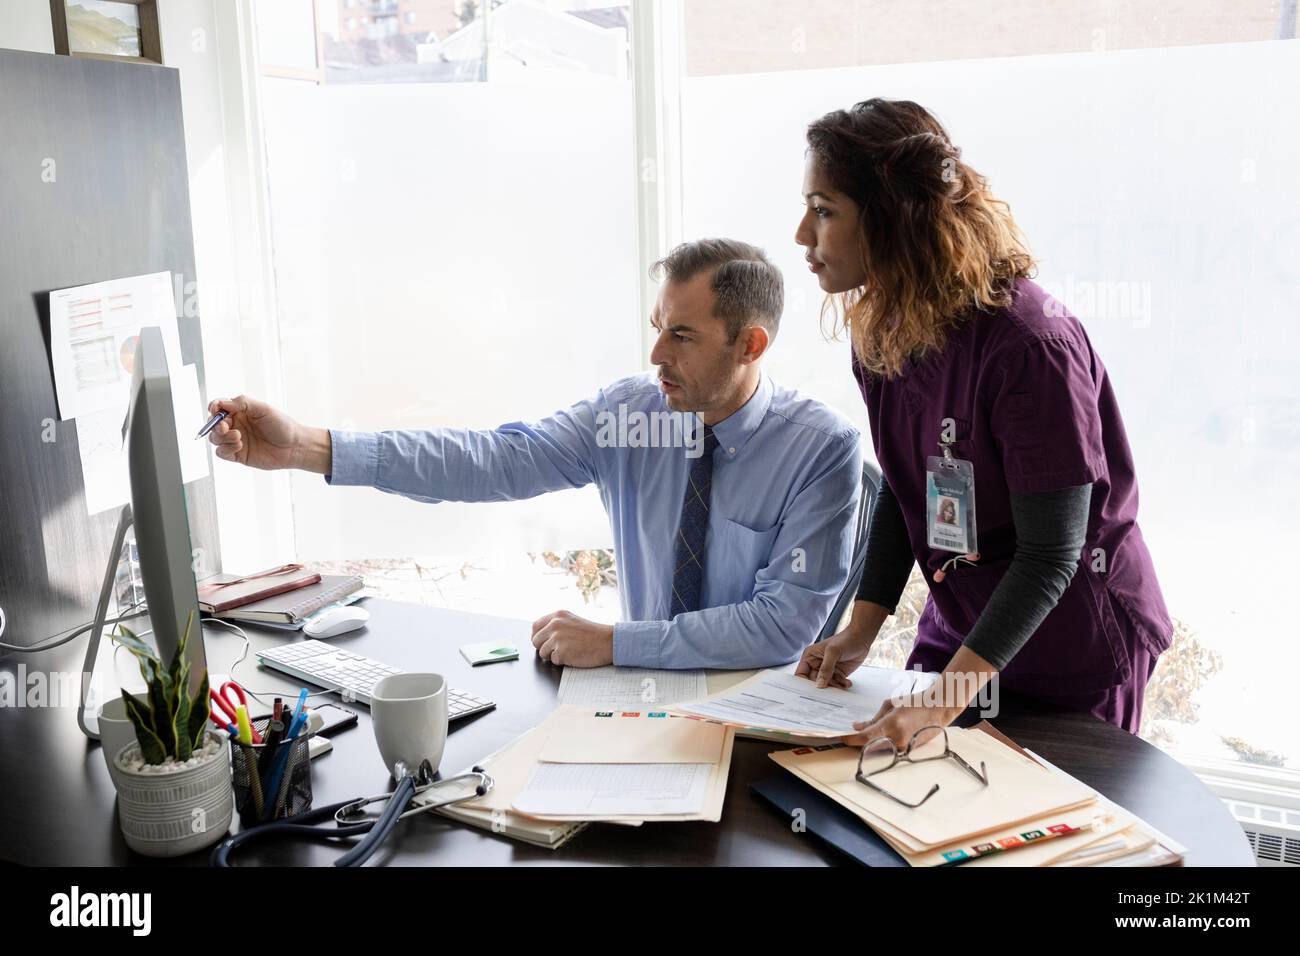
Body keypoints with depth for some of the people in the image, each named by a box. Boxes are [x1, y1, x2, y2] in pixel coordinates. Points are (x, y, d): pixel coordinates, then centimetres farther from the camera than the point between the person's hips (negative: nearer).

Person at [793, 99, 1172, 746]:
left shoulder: (1030, 343, -29)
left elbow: (1051, 555, -26)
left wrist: (944, 699, -31)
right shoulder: (881, 329, -5)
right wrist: (861, 628, -4)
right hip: (956, 627, 7)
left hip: (1075, 648, -6)